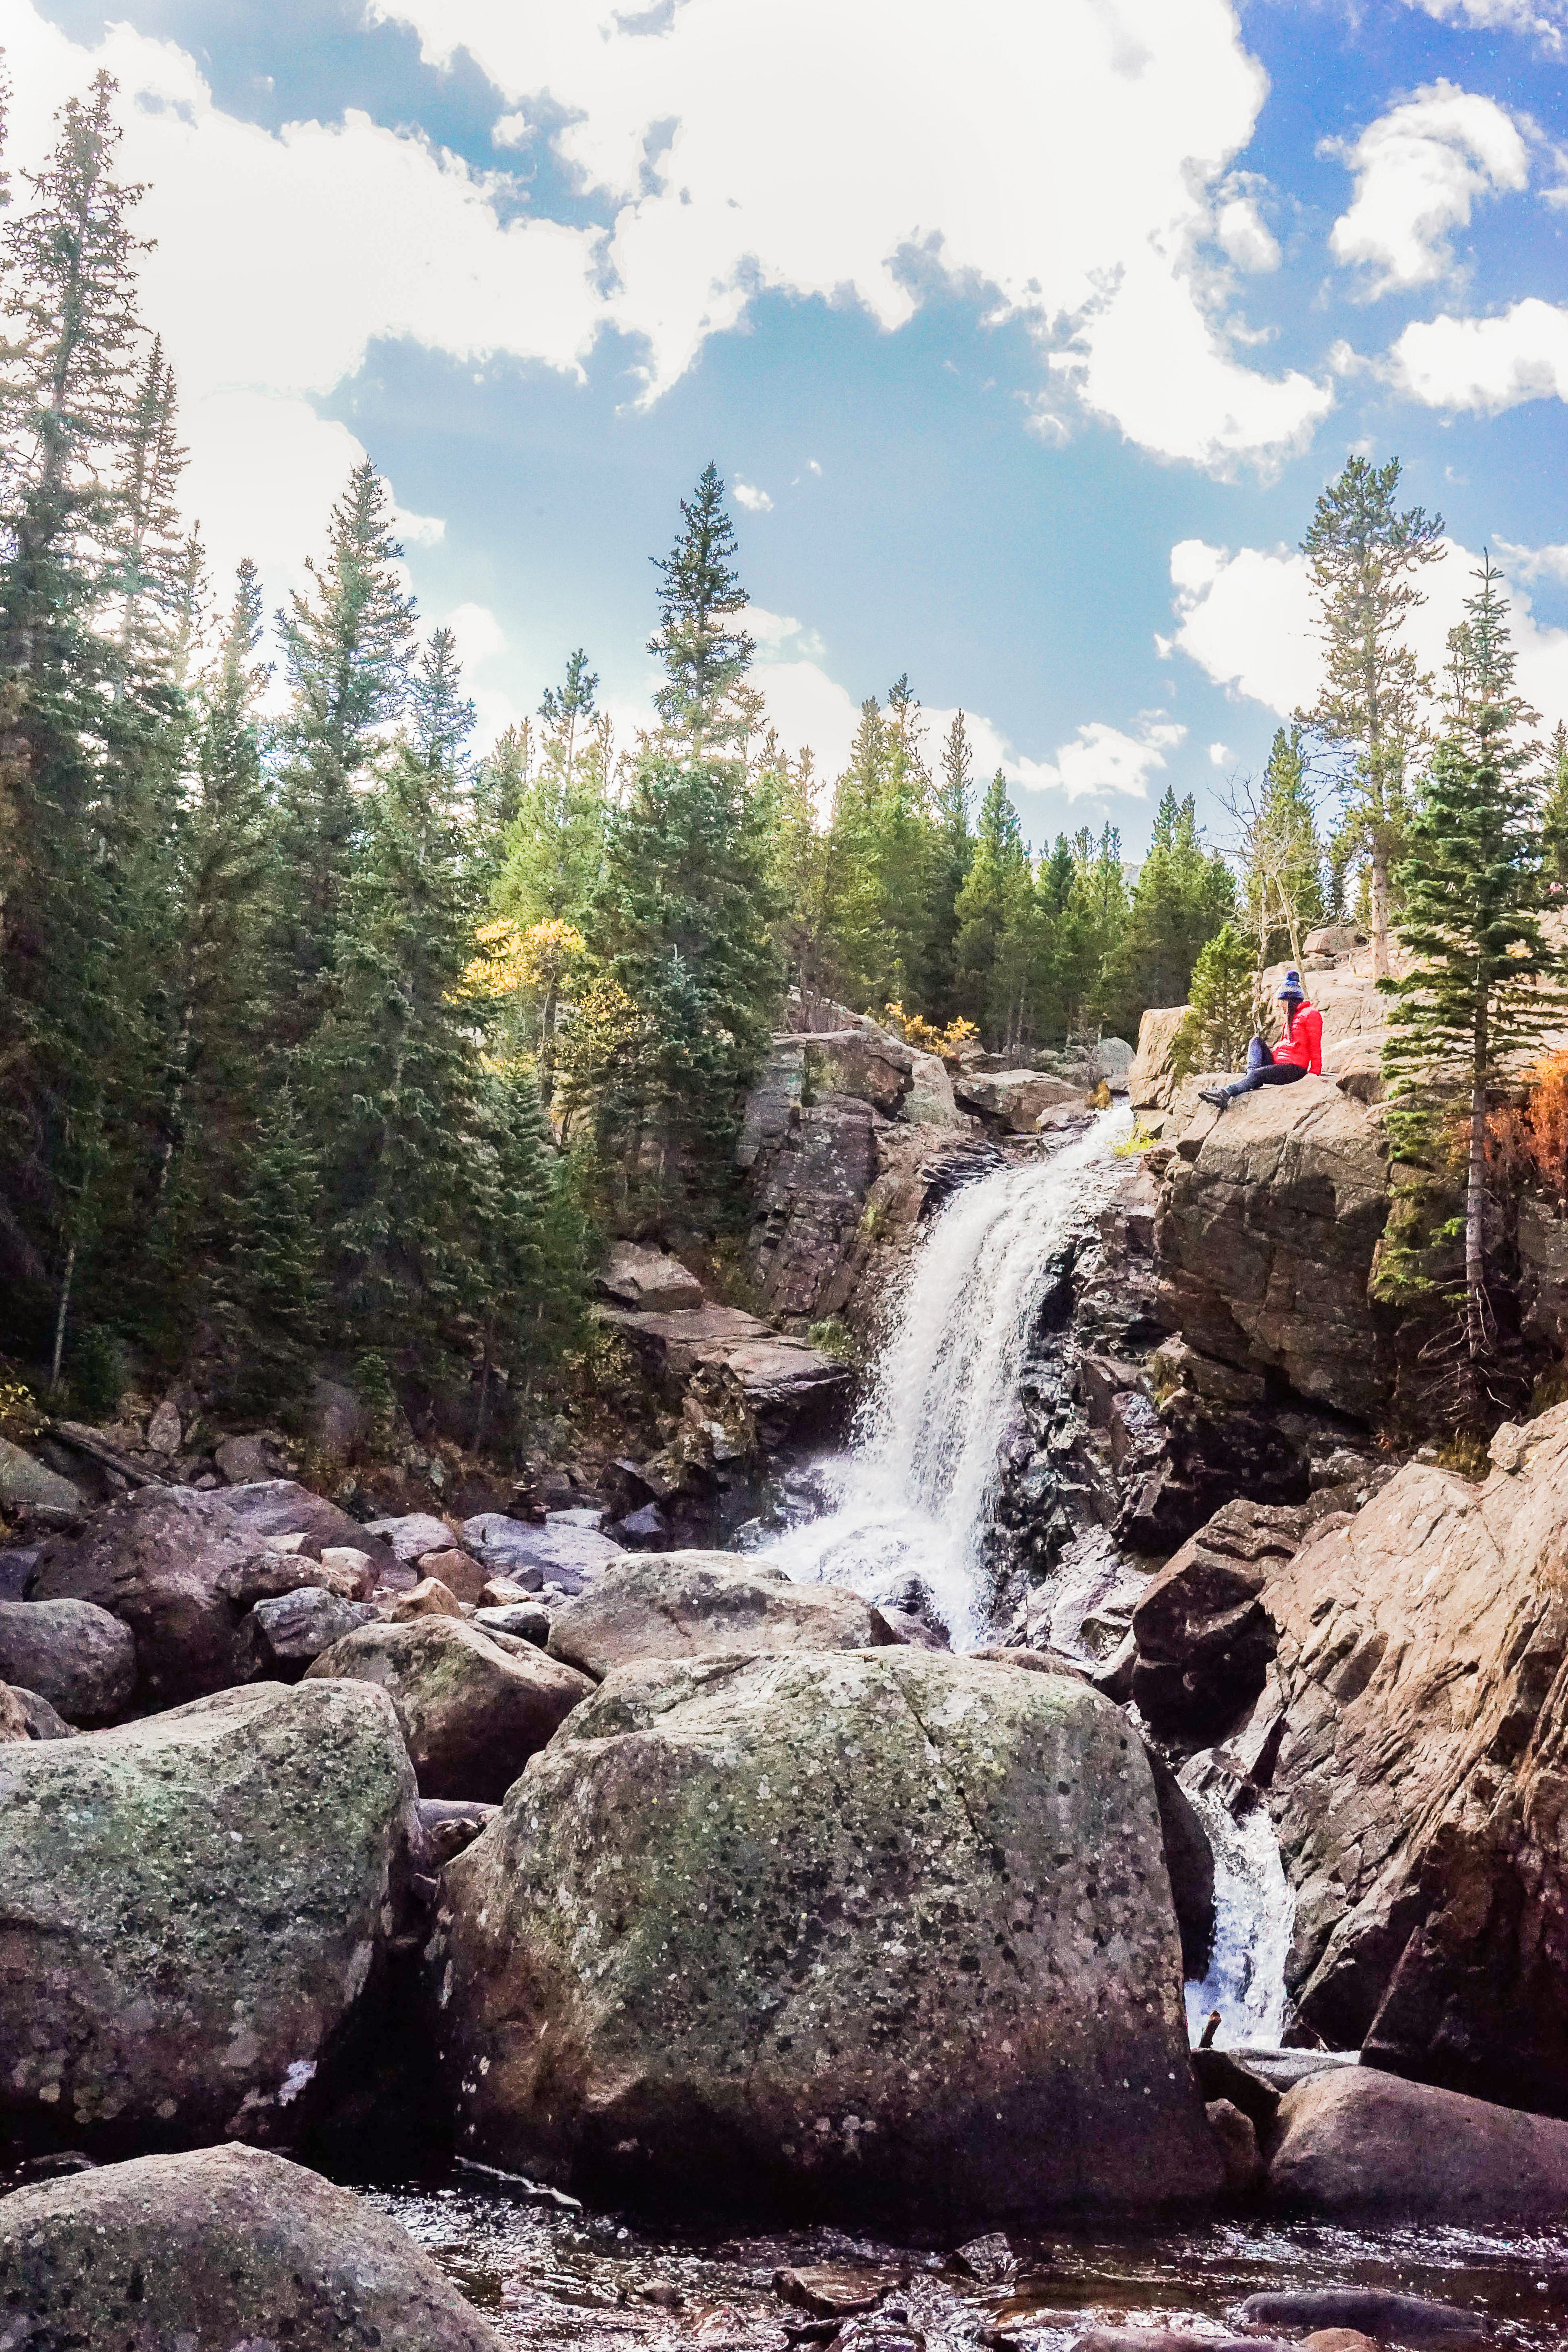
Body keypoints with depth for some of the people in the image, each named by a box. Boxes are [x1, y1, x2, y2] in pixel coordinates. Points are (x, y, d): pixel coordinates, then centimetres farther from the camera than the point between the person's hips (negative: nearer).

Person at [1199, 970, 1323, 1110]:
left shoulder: (1310, 1014, -3)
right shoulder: (1290, 1016, 26)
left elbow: (1315, 1046, -6)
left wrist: (1315, 1073, -10)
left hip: (1295, 1069, -9)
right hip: (1278, 1063, 9)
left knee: (1257, 1075, -29)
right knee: (1257, 1041, -10)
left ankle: (1224, 1094, -45)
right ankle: (1251, 1073, -32)